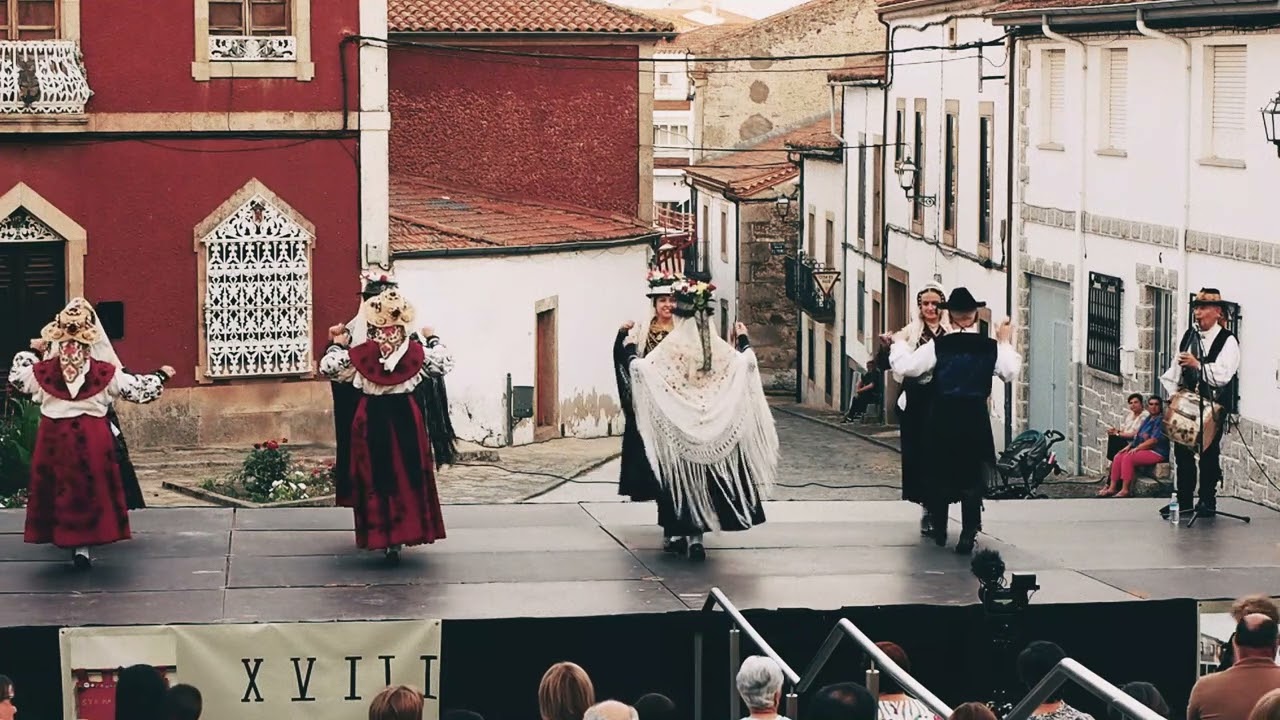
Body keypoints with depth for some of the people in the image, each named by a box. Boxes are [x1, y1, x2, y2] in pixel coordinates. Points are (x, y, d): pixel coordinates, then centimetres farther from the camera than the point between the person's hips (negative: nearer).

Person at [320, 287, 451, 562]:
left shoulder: (358, 354, -10)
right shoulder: (416, 351, -7)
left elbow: (327, 368, -2)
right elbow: (444, 364, 7)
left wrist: (337, 345, 15)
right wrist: (433, 340, 22)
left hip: (372, 418, -1)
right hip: (407, 417, 1)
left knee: (377, 478, 6)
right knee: (409, 475, 12)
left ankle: (384, 537, 5)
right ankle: (408, 529, 14)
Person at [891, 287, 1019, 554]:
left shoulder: (937, 347, -8)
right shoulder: (990, 348, -2)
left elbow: (906, 366, -8)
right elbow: (1010, 372, 13)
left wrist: (898, 343, 10)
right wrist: (1005, 343, 25)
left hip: (942, 418, 0)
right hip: (976, 419, 0)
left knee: (939, 471, 16)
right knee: (973, 475, 7)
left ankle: (939, 529, 26)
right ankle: (968, 536, 1)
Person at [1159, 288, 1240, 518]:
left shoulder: (1227, 341, -6)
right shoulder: (1188, 336, 11)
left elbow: (1223, 374, -18)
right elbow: (1176, 368, 13)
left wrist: (1198, 364, -25)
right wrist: (1173, 392, 3)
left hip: (1213, 408, -5)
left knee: (1208, 453, 0)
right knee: (1182, 452, 6)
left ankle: (1208, 501, 11)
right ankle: (1183, 500, 14)